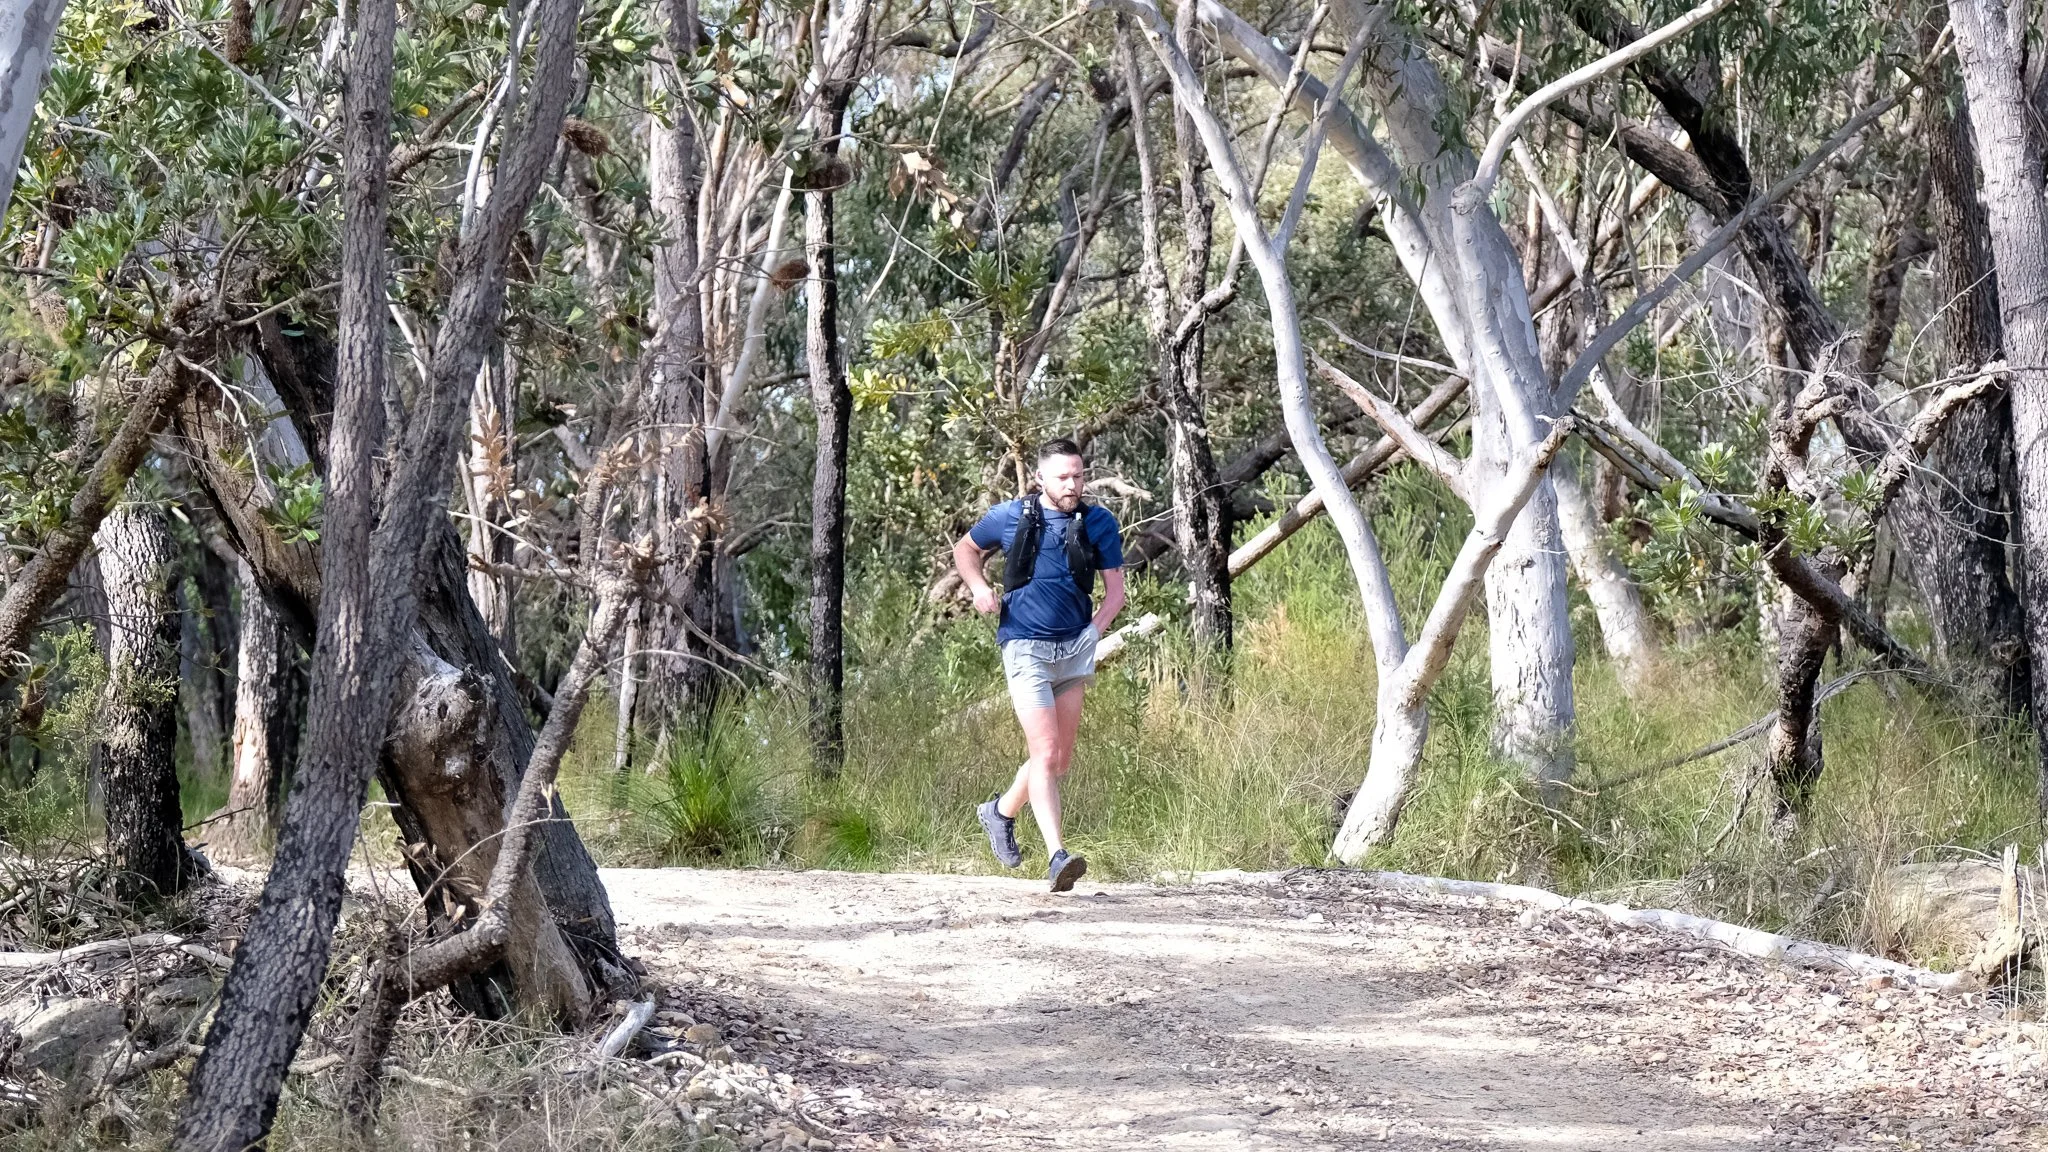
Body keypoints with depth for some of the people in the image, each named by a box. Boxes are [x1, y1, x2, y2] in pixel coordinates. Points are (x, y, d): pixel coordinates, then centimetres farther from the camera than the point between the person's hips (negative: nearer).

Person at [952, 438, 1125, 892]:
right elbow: (965, 549, 18)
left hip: (1074, 650, 4)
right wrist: (979, 587, -1)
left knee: (1061, 760, 10)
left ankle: (1002, 812, 37)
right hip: (1026, 648, -4)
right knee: (1045, 752, -15)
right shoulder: (1010, 518, 0)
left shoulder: (1098, 523, 5)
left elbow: (1115, 590, 8)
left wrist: (1094, 632, -9)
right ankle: (1057, 856, -20)